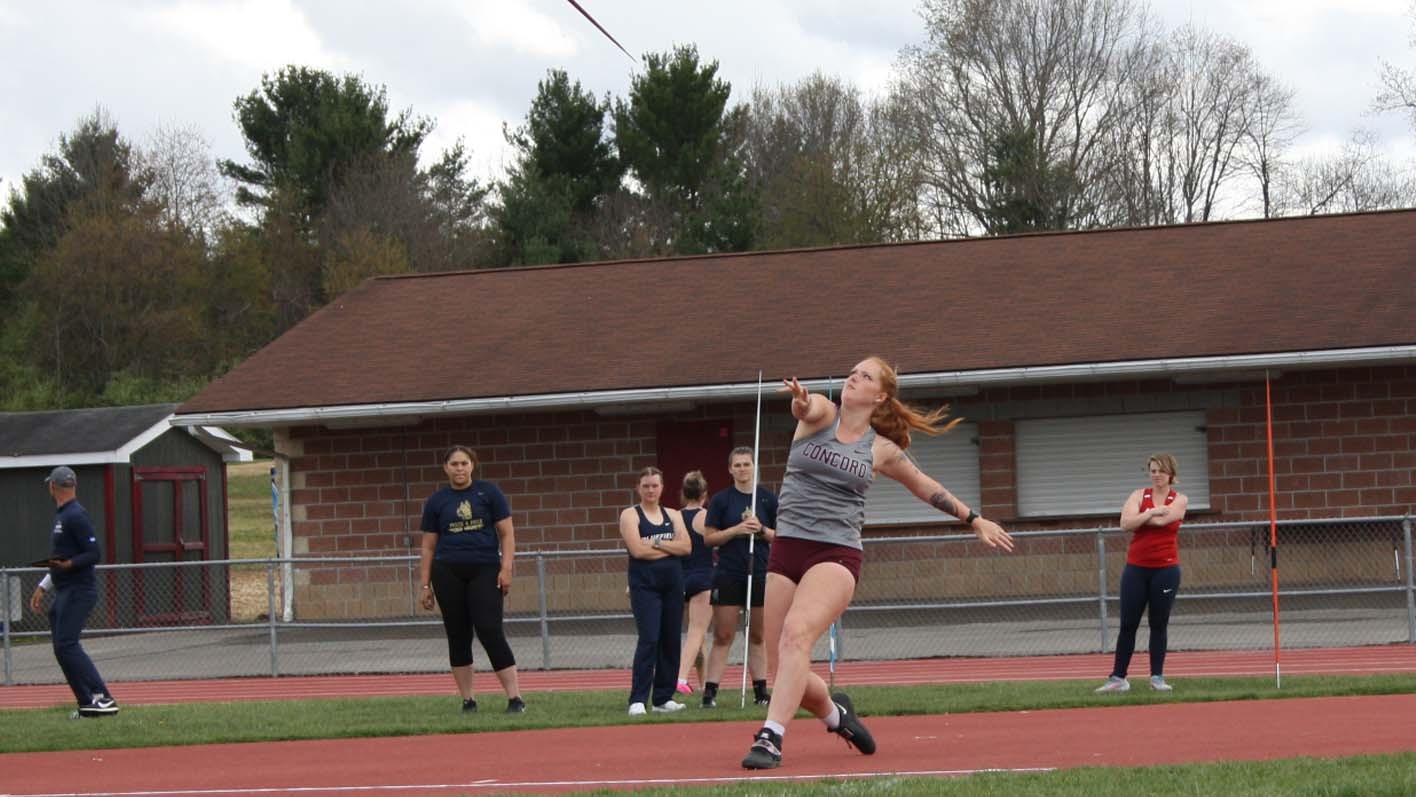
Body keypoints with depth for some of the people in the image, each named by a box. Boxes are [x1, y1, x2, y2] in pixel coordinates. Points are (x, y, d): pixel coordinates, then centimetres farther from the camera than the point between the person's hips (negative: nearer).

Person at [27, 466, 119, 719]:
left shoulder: (76, 515, -13)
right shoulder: (62, 515, 18)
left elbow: (95, 553, -19)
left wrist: (69, 565, -32)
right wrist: (43, 587, 25)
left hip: (79, 591, -10)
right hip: (65, 593, 10)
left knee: (66, 645, -17)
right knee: (64, 648, 8)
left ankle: (103, 698, -20)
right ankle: (89, 704, 9)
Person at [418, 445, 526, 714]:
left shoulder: (488, 493, 4)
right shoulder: (436, 501, 9)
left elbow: (507, 533, 3)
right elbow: (428, 547, 11)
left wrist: (506, 568, -8)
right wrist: (425, 585, 7)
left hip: (485, 571, -2)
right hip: (448, 573, 2)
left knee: (490, 632, -11)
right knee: (458, 636, 3)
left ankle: (515, 698, -10)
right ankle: (468, 700, 9)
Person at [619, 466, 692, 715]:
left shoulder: (673, 515, 14)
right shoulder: (630, 515, 1)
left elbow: (686, 547, 0)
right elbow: (637, 549, -13)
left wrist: (656, 543, -10)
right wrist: (670, 547, -4)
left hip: (672, 583, 5)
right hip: (645, 584, -5)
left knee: (671, 641, 4)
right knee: (649, 639, -15)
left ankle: (663, 698, 12)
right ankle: (638, 699, -16)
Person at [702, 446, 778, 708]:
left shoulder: (768, 499, 6)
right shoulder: (721, 500, 2)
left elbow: (780, 537, 8)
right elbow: (709, 537, 0)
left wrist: (761, 529, -11)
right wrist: (736, 530, -13)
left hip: (760, 575, 2)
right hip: (728, 575, -2)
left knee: (758, 636, 7)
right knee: (722, 637, -4)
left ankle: (760, 690, 12)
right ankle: (710, 691, -5)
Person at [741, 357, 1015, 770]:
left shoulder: (881, 449, 7)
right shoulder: (820, 415, 6)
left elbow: (926, 487, 23)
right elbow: (807, 409, -20)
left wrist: (975, 520, 27)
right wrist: (800, 401, -45)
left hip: (837, 554, -2)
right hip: (787, 550, 2)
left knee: (796, 633, -31)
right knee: (784, 674, 3)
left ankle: (771, 738, -36)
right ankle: (834, 712, 34)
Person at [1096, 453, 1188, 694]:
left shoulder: (1179, 500, 2)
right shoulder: (1139, 496, 5)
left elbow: (1162, 520, -17)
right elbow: (1126, 524, -11)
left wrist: (1139, 517, -6)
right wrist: (1151, 513, -15)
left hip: (1166, 569, -1)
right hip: (1136, 568, 1)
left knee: (1159, 624, 3)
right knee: (1128, 624, 2)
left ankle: (1157, 677, 9)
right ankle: (1118, 677, 5)